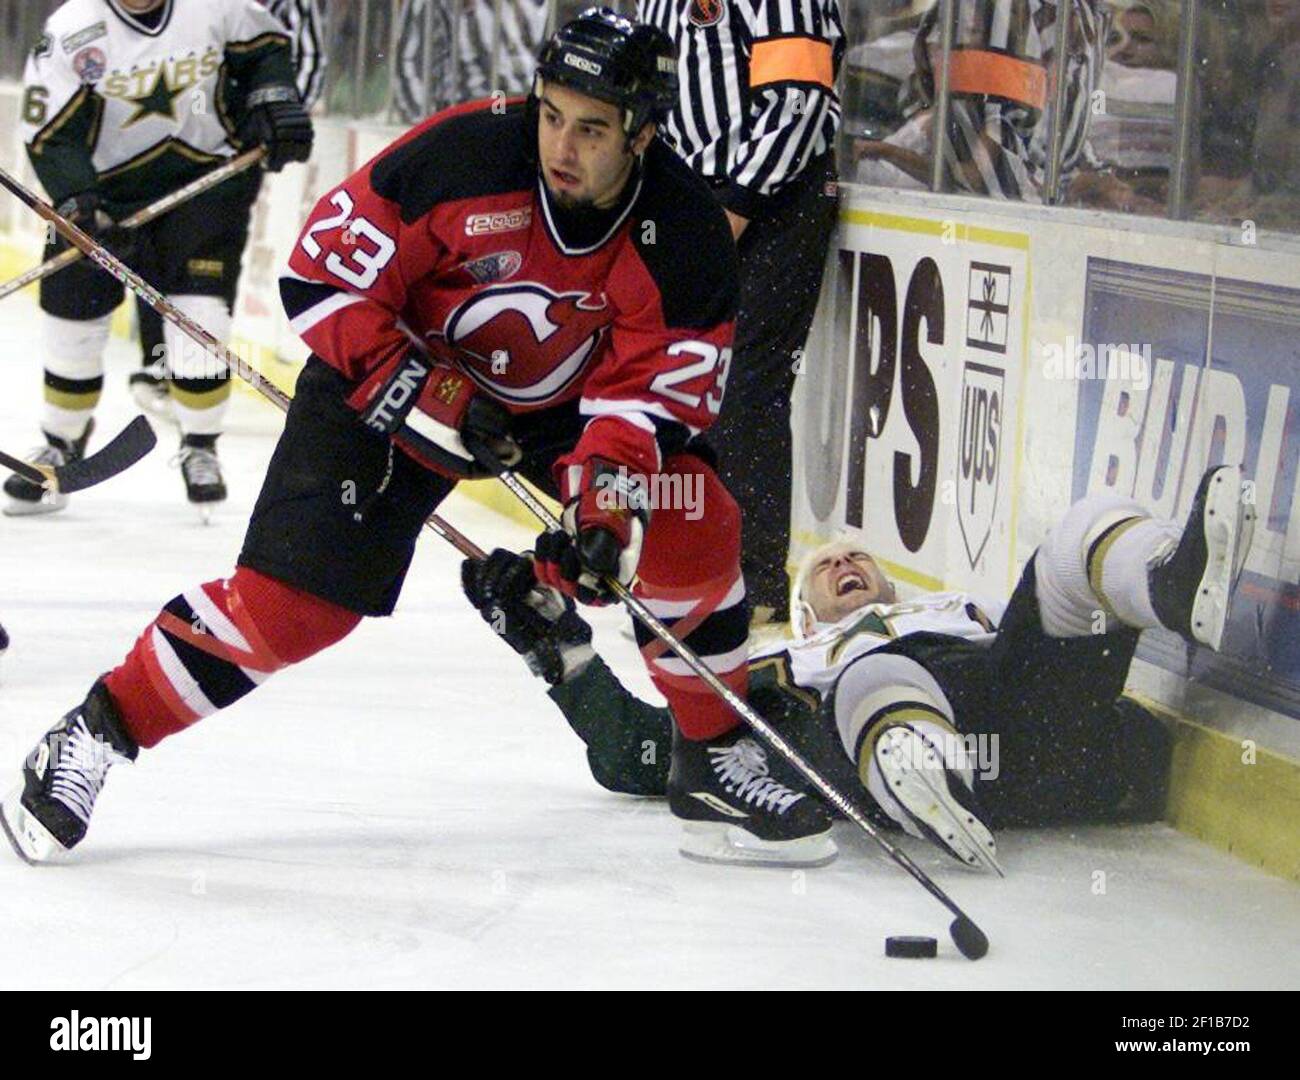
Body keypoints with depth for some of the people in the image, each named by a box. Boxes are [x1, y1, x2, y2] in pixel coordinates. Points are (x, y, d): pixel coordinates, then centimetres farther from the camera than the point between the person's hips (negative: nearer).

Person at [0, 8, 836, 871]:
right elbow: (323, 279, -21)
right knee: (287, 604, -13)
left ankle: (714, 764, 3)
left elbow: (651, 387, -17)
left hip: (566, 404, 3)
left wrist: (606, 500, -33)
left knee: (693, 530, -14)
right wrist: (418, 396, -27)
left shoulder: (684, 238, -20)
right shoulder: (460, 156, -28)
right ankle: (97, 734, 1)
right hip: (393, 382, -3)